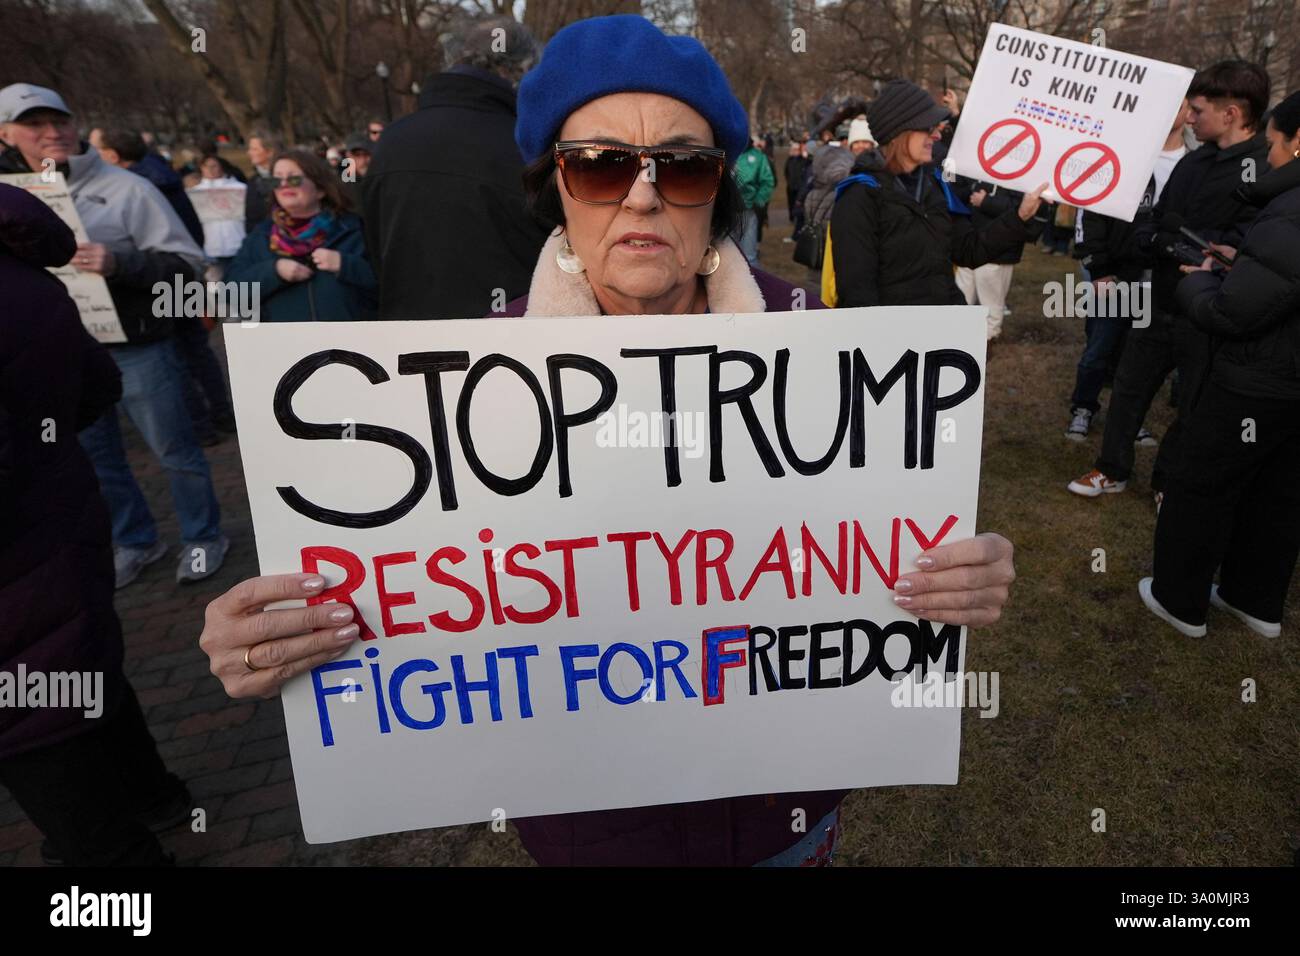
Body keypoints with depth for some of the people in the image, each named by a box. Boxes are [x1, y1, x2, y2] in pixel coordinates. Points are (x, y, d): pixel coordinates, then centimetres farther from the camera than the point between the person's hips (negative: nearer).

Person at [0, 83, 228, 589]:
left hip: (135, 348, -5)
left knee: (173, 451, 6)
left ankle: (203, 537, 24)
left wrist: (119, 262, -24)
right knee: (95, 460, 16)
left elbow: (187, 263, -10)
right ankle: (134, 541, 33)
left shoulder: (125, 188, -7)